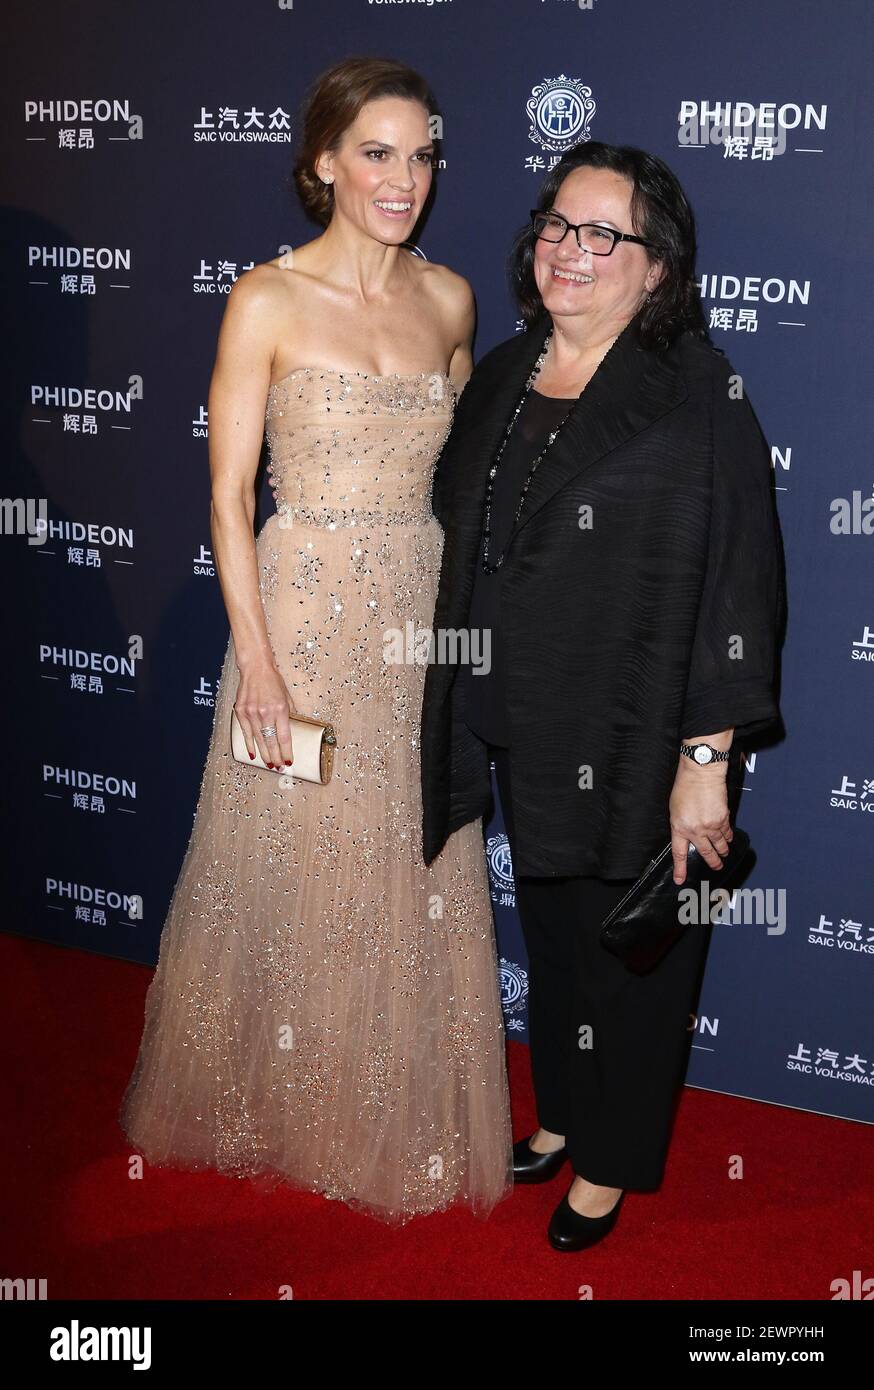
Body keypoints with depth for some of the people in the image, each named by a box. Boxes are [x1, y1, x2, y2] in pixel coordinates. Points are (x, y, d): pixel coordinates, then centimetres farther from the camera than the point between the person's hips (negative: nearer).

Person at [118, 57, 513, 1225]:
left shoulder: (449, 299, 6)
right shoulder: (268, 300, -8)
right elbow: (229, 494, -9)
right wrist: (257, 662, -14)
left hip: (425, 616, 4)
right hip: (303, 613, -4)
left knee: (415, 878, 12)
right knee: (296, 868, 9)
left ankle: (404, 1117, 33)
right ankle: (278, 1108, 32)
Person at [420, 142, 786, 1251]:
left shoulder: (698, 395, -14)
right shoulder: (502, 376, 6)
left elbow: (738, 586, -17)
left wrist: (705, 761, -20)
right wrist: (463, 719, 14)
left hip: (634, 744, -6)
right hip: (524, 734, 6)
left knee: (628, 953, 11)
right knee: (550, 933, 21)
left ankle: (611, 1160, 32)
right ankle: (561, 1116, 43)